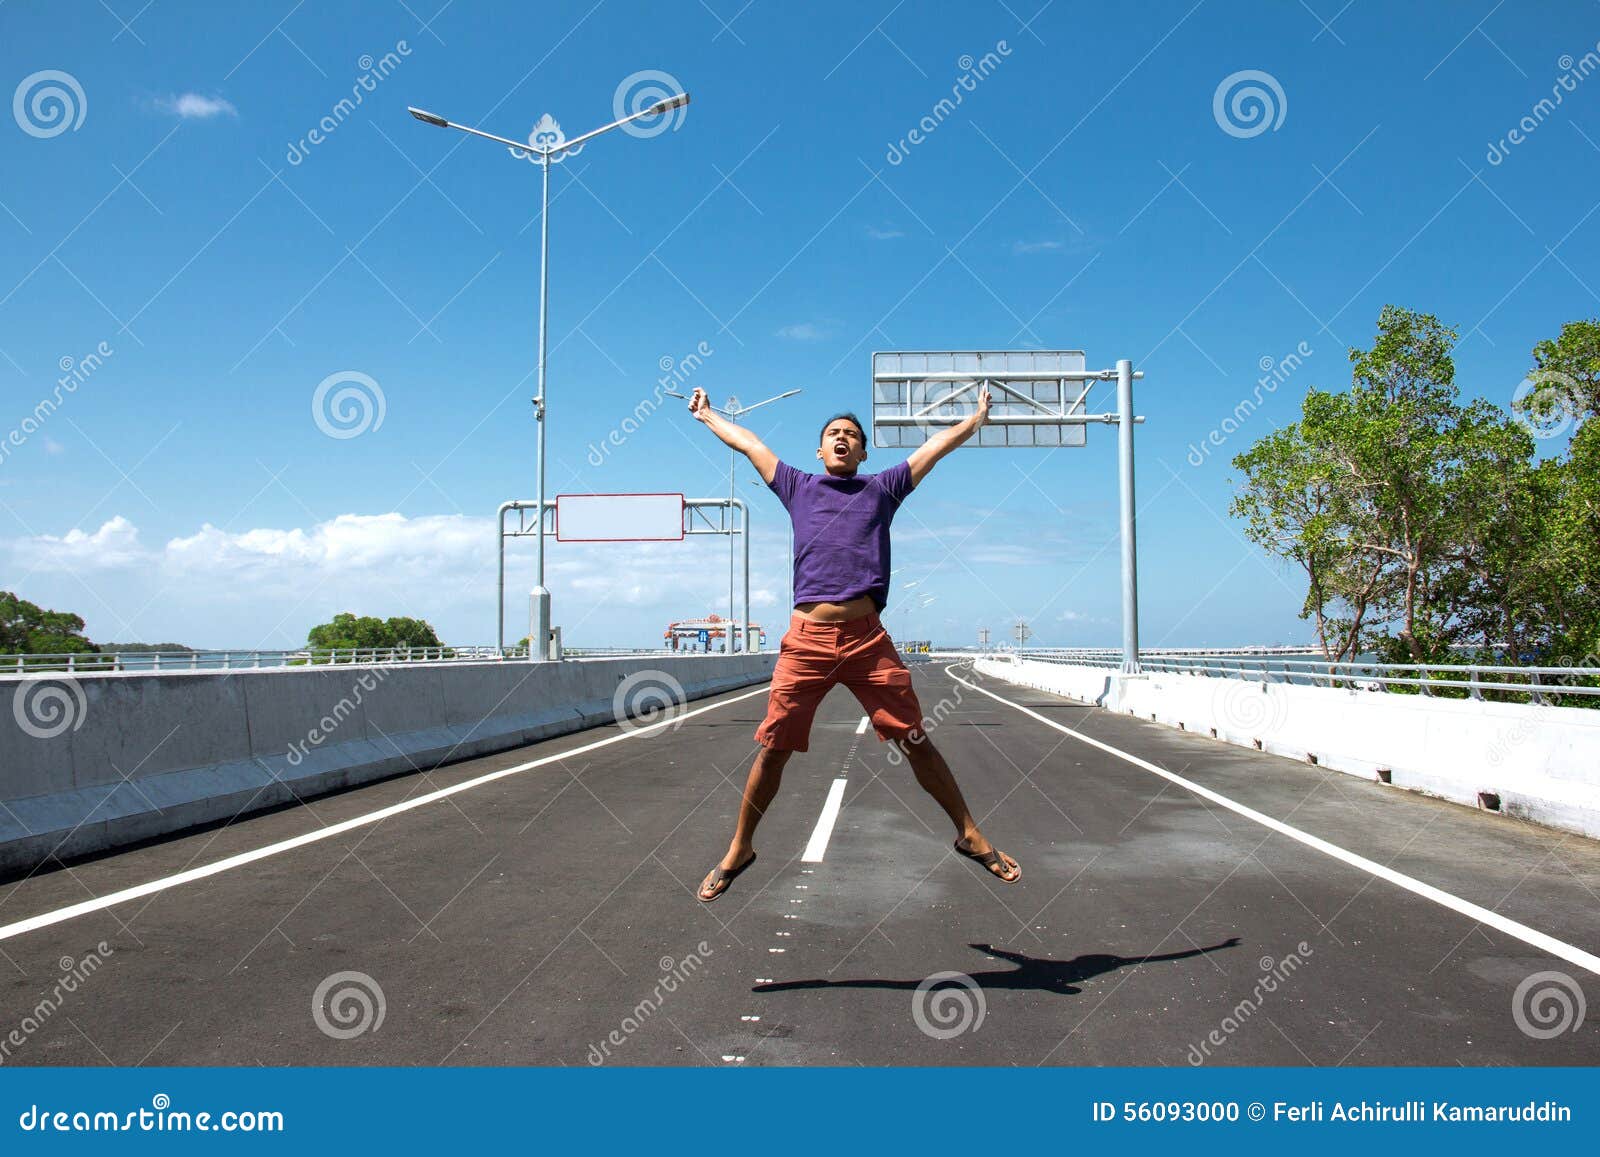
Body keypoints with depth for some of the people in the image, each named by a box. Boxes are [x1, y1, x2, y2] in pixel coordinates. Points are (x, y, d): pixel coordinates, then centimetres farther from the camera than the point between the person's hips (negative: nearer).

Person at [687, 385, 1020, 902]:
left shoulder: (881, 489, 18)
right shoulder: (798, 488, 19)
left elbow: (936, 446, 27)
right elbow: (747, 442, 31)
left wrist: (978, 416, 37)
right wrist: (706, 414, 42)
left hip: (868, 640, 0)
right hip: (806, 640, 1)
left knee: (917, 743, -1)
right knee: (772, 750, 2)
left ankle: (970, 836, 13)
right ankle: (739, 850, 18)